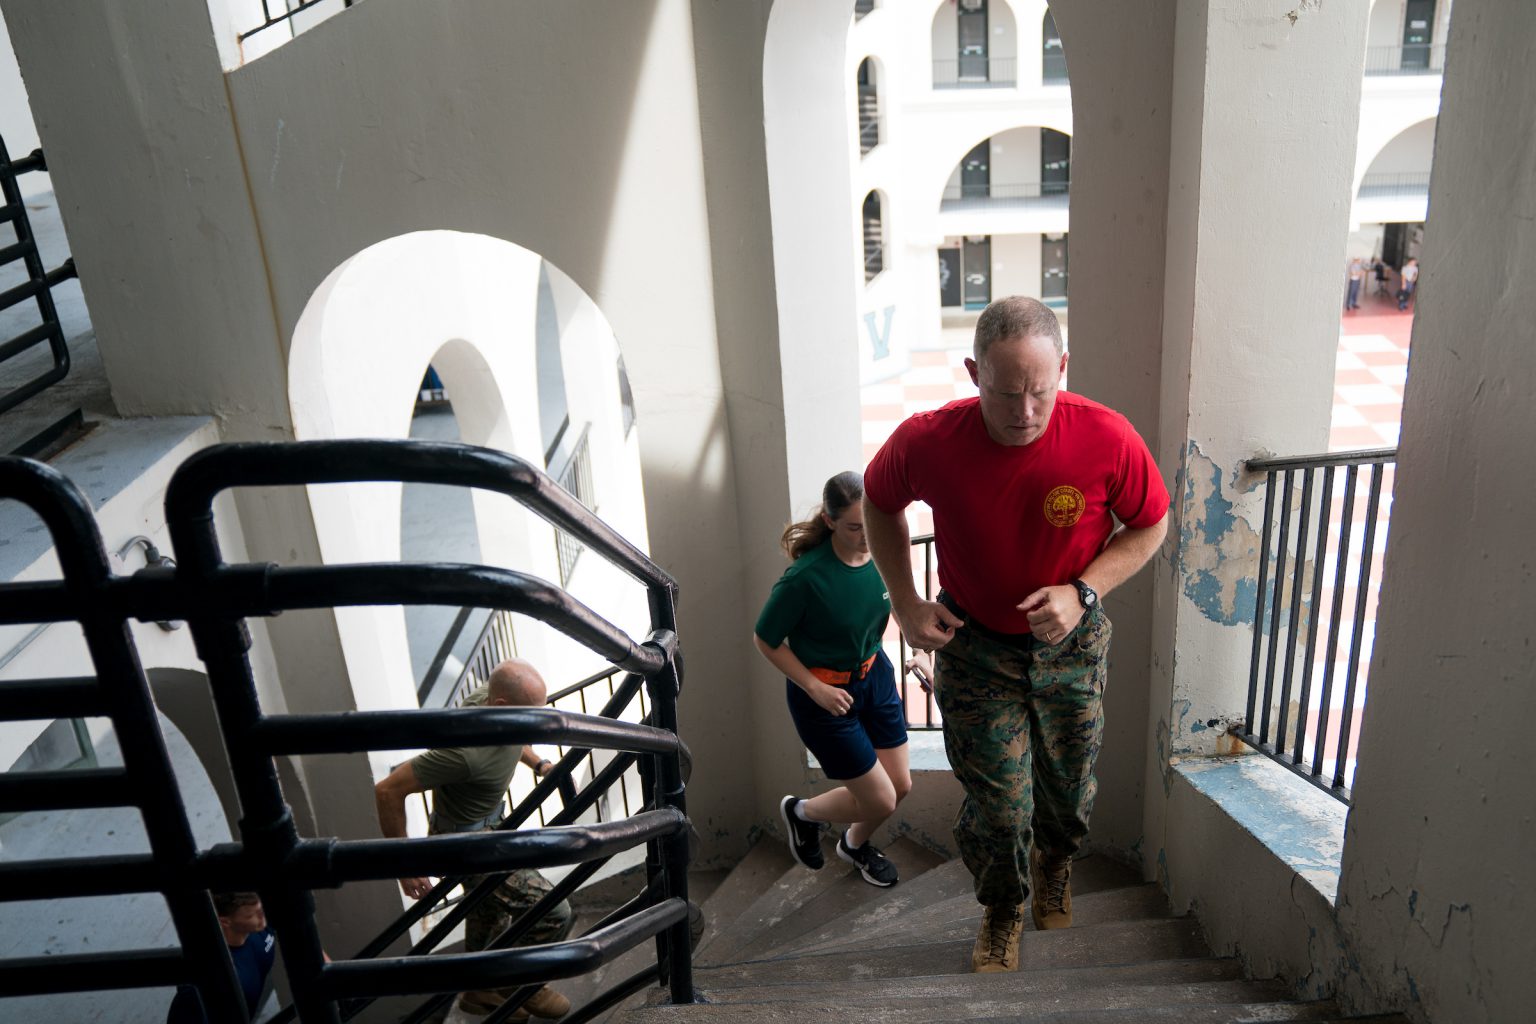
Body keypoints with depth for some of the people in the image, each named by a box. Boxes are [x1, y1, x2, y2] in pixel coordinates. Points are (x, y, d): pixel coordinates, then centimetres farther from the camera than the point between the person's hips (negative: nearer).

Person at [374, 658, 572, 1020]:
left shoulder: (495, 696, -15)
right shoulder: (467, 751, -39)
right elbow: (388, 791, -32)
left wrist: (539, 764, 0)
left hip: (489, 822, 9)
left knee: (490, 913, 28)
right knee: (553, 913, -12)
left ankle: (481, 991, 52)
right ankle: (515, 986, 13)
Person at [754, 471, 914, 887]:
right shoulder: (807, 577, -30)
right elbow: (765, 640, -16)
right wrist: (815, 689, -16)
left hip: (875, 675, 6)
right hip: (825, 694, -6)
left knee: (900, 786, 16)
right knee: (880, 801, 3)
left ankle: (855, 844, 48)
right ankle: (802, 812, 32)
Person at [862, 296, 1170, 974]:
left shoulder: (1107, 440, -25)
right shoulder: (927, 442, -24)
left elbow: (1151, 525, -6)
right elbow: (879, 502, -1)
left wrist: (1082, 592, -21)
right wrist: (905, 603, -8)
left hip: (1070, 644, 1)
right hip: (974, 645, -1)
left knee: (1068, 794, 19)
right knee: (998, 806, 3)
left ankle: (1056, 863, 57)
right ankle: (1003, 908, 36)